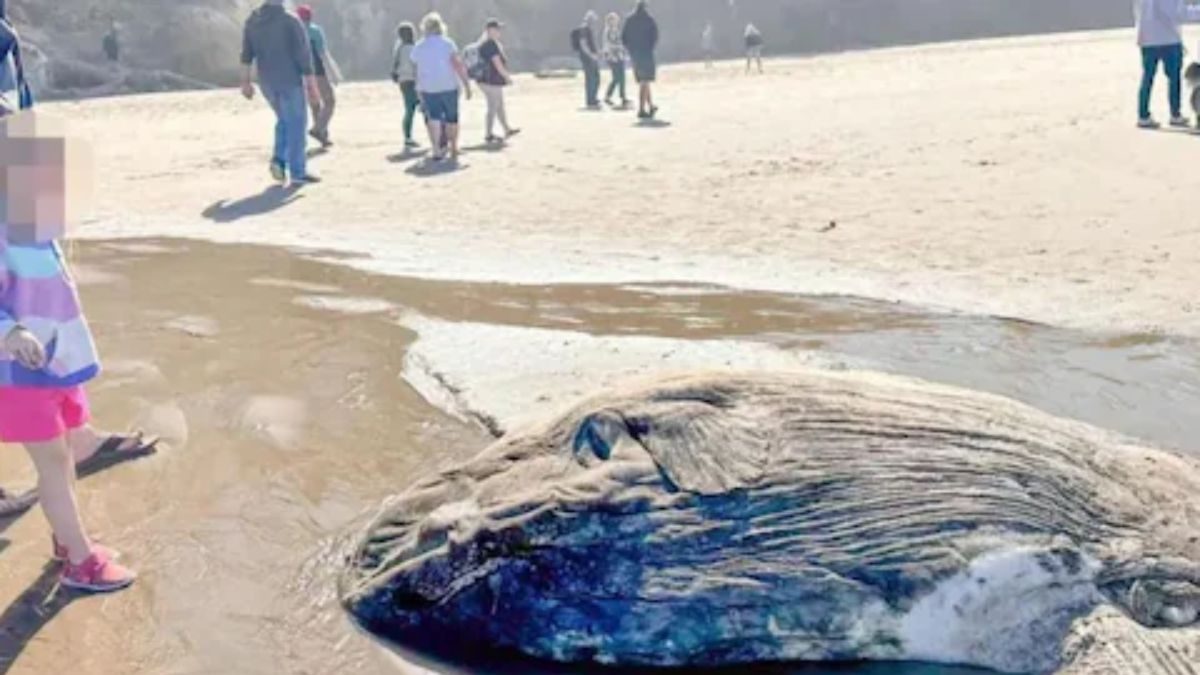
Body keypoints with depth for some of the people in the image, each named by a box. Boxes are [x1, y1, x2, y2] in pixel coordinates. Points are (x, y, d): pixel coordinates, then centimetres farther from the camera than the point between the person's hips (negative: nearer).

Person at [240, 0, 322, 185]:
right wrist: (312, 85, -10)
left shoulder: (252, 21, 7)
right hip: (290, 80, -6)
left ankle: (279, 160, 7)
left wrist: (246, 82, 9)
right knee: (296, 124, 3)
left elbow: (247, 54, 5)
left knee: (284, 120, 24)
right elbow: (304, 55, -13)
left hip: (267, 82, 6)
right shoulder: (291, 20, -10)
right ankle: (298, 173, 3)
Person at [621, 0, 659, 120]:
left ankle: (651, 106, 27)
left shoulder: (629, 20, 8)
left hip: (634, 55, 6)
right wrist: (651, 48, 0)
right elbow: (655, 36, -13)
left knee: (643, 81, 17)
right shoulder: (649, 20, -6)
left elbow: (624, 38, 6)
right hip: (646, 54, -6)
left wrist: (631, 49, 11)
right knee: (645, 82, -5)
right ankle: (642, 110, -12)